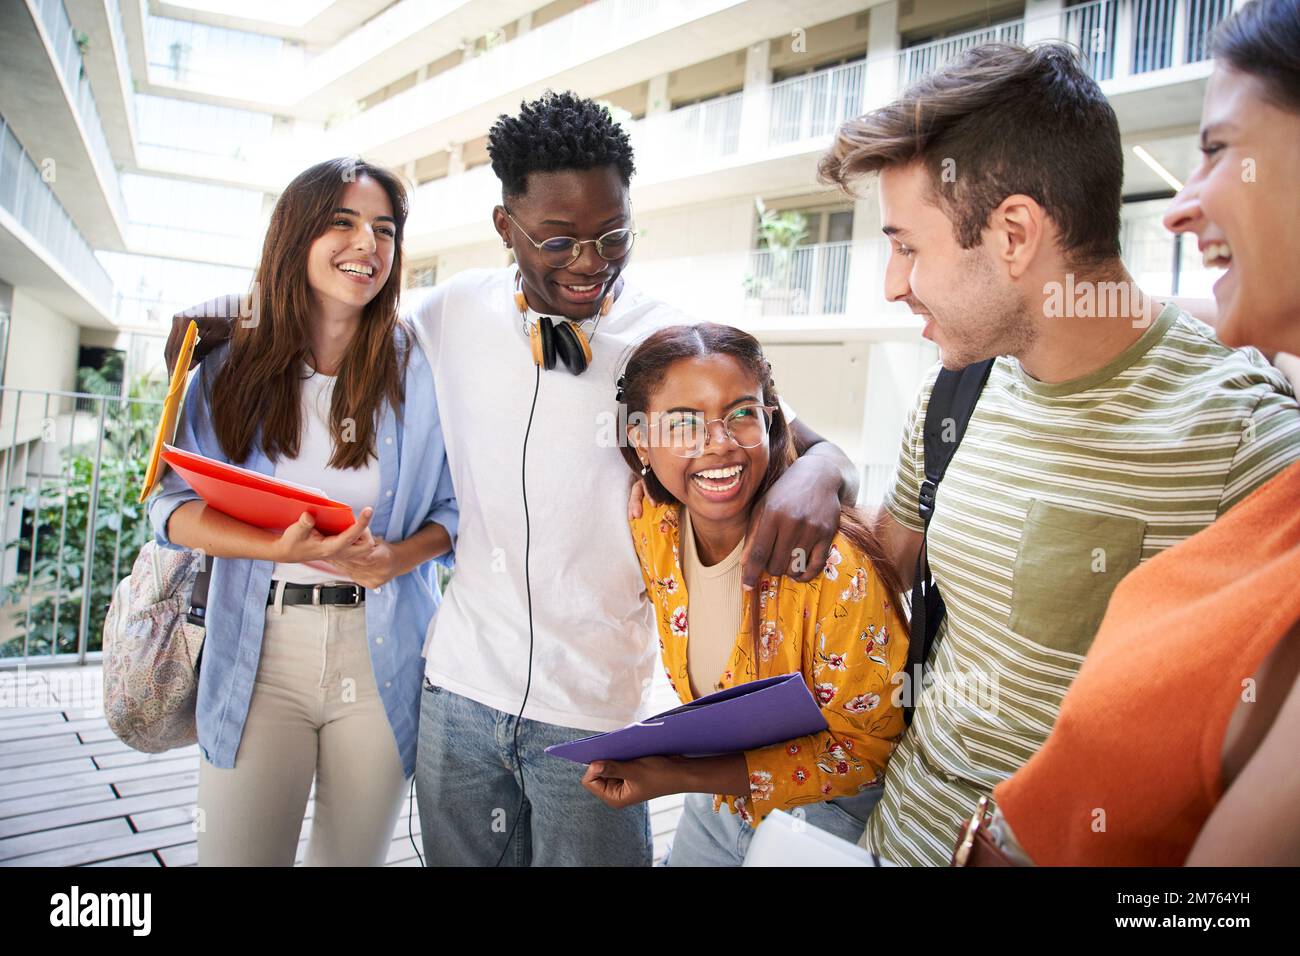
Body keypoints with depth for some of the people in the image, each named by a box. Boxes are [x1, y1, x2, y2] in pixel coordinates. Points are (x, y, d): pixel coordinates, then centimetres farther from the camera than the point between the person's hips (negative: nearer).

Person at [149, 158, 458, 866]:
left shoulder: (419, 371, 0)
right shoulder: (233, 368, 3)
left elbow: (455, 508, 3)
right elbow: (175, 505, -1)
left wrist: (395, 556, -18)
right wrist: (281, 549, -19)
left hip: (381, 656, 0)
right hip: (260, 653, 0)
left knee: (353, 857, 13)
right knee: (235, 855, 4)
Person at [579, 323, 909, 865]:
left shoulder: (835, 565, -31)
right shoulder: (653, 529, -14)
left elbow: (865, 745, -22)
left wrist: (683, 777, -28)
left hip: (825, 819, -4)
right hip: (715, 800, 5)